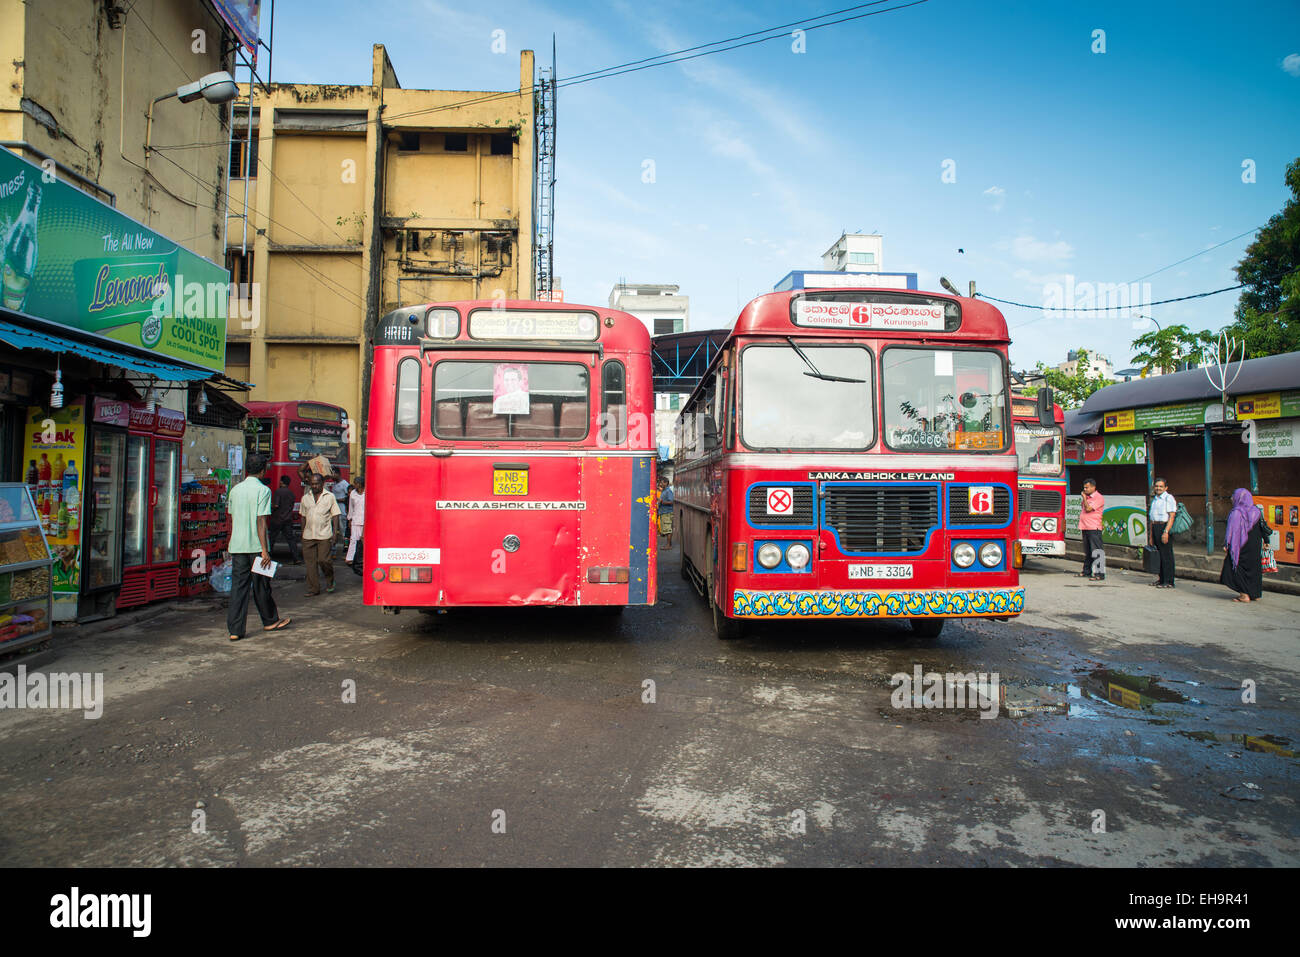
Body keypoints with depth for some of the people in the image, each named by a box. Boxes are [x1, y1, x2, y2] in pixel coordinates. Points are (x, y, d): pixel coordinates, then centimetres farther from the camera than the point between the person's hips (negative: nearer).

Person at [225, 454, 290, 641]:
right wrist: (265, 550, -15)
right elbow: (261, 521, -15)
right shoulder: (263, 490, -10)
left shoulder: (235, 490, 9)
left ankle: (235, 630, 2)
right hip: (256, 546, -5)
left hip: (237, 546, 5)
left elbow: (232, 519, 16)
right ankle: (270, 621, 26)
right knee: (261, 586, 9)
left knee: (238, 587, 5)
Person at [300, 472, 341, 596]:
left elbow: (335, 515, 2)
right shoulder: (306, 497, 13)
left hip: (324, 535, -4)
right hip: (308, 535, 4)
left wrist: (335, 532, -5)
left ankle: (330, 581, 17)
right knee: (310, 562, 3)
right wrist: (303, 532, 15)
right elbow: (303, 516, 18)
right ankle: (313, 588, 9)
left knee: (323, 560, -9)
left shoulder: (329, 497, 3)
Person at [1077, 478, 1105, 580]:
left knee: (1096, 552, -10)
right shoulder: (1088, 497, 19)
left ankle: (1100, 574, -11)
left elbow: (1088, 508, -17)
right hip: (1085, 528, 9)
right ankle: (1087, 571, 22)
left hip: (1094, 528, -9)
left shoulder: (1098, 498, -9)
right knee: (1087, 552, 14)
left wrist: (1084, 498, -7)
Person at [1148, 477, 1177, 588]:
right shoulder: (1154, 499, 19)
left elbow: (1171, 517, -14)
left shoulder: (1169, 498, -6)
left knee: (1166, 555, -6)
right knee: (1159, 554, 12)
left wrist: (1166, 532, -22)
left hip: (1164, 527, -8)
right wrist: (1151, 535, 20)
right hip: (1155, 528, 8)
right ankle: (1161, 579, 19)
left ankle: (1168, 582, -4)